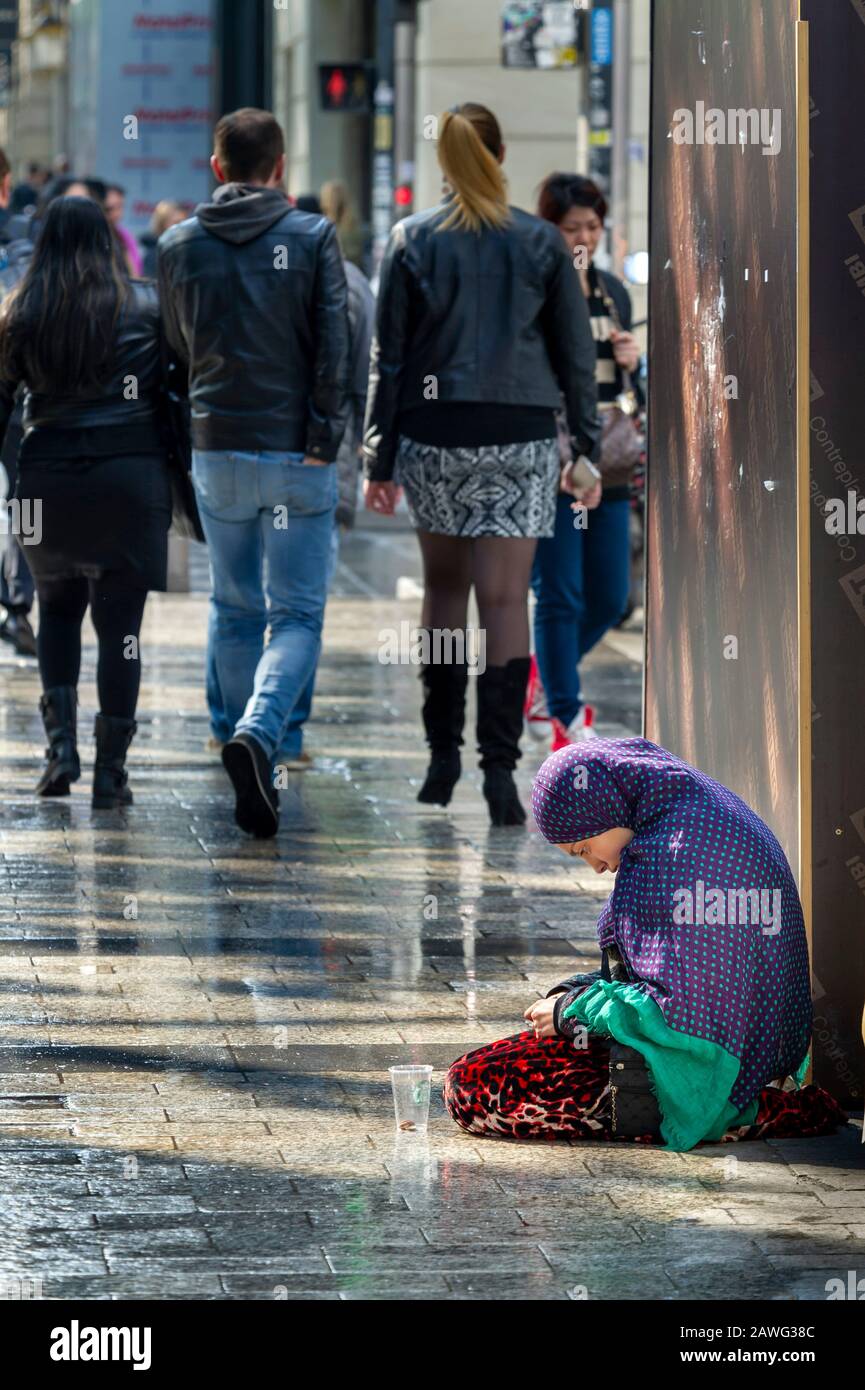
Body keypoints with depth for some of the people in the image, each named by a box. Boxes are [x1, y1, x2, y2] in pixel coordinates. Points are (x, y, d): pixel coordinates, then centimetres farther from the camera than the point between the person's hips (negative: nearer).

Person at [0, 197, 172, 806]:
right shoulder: (146, 307, 1)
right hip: (132, 476, -1)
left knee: (58, 606, 21)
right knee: (119, 622, 3)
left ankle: (62, 746, 7)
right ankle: (111, 771, 3)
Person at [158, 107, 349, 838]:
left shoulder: (178, 245, 3)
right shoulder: (313, 238, -5)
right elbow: (334, 346, -11)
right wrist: (324, 440, -8)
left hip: (217, 448, 3)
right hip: (297, 454, -3)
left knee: (235, 611, 15)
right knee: (298, 613, 0)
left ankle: (254, 776, 17)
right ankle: (258, 733, -25)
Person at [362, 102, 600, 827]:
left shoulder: (413, 239, 0)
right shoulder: (541, 242, 1)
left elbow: (389, 356, 1)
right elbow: (577, 352, 3)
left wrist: (379, 459, 5)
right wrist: (588, 446, 11)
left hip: (432, 437, 1)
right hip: (520, 439, -1)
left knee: (444, 584, 16)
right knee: (504, 597, -4)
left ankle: (443, 753, 19)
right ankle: (499, 764, -15)